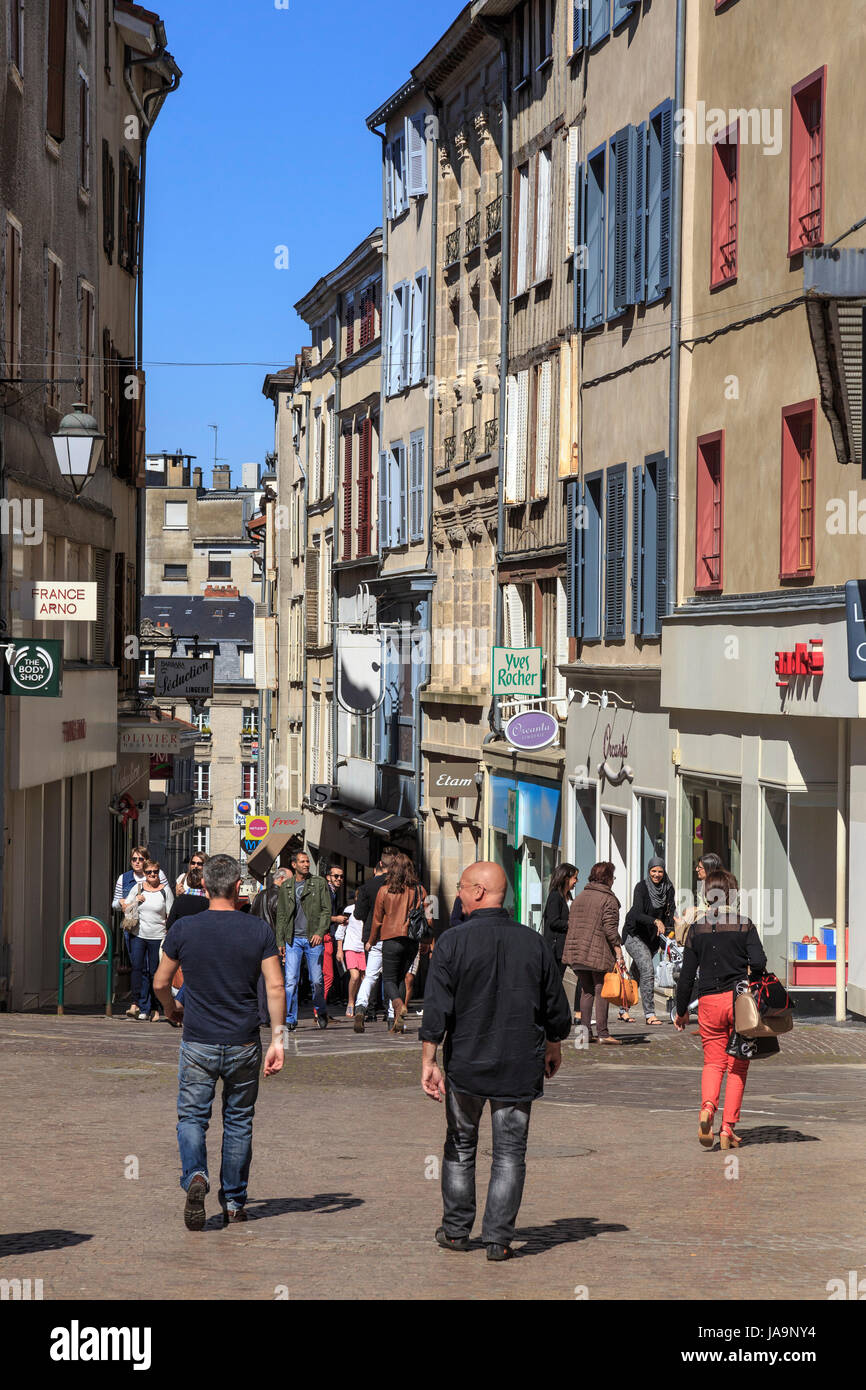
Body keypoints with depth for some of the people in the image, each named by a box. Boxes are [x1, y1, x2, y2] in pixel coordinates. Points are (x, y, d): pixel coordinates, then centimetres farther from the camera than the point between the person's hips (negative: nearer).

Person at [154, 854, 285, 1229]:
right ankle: (233, 1203, 18)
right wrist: (277, 1039, -2)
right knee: (239, 1121, 14)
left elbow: (161, 983, 4)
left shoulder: (183, 929, -5)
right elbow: (275, 987, -7)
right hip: (243, 1043, 1)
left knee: (192, 1117, 8)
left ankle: (195, 1177, -19)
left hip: (198, 1043, -1)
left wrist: (173, 1010, 24)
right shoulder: (259, 930, -4)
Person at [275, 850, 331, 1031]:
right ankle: (290, 1020, -5)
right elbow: (281, 916, 13)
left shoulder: (319, 884, 4)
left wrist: (320, 932, -13)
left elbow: (326, 910, 1)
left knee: (316, 980, 4)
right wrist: (280, 942, 7)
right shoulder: (285, 888, 10)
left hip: (313, 939, -1)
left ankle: (320, 1010, 29)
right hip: (293, 940, 1)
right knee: (291, 980, -8)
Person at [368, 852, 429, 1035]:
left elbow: (377, 920, 2)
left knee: (389, 979, 6)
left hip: (391, 939, -3)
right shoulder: (419, 891, 1)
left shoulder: (385, 891, -5)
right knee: (401, 978, 15)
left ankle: (398, 1004, -26)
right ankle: (398, 1022, 10)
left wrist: (372, 941, 16)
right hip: (412, 941, 3)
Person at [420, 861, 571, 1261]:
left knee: (460, 1148, 14)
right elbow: (556, 1009, 8)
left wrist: (428, 1062, -8)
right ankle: (498, 1239, 2)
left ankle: (456, 1231, 21)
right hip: (520, 1067, 1)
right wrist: (553, 1047, 25)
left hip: (465, 1064, -1)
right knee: (509, 1153, 5)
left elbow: (437, 1009, -12)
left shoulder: (453, 941, -9)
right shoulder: (534, 942, 1)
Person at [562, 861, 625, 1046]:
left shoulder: (579, 898, 16)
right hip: (600, 954, -6)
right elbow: (611, 930, -13)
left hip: (577, 952, 6)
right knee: (602, 992, -1)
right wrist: (619, 956, -11)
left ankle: (585, 1031, 8)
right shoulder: (608, 900, -6)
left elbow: (571, 926, 17)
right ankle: (602, 1033, -2)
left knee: (586, 991, 11)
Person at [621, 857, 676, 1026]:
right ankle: (649, 1014, -20)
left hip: (652, 936, 6)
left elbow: (671, 913, -6)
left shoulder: (669, 889, -1)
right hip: (634, 934, -6)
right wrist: (655, 921, -41)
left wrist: (669, 931, -24)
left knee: (636, 973, 15)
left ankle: (623, 1011, 28)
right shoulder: (641, 887, -16)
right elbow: (638, 914, -26)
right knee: (648, 970, -20)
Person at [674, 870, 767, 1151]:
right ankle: (728, 1128, 3)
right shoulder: (745, 926, -2)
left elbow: (687, 974, 4)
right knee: (737, 1066, 7)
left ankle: (707, 1106, -19)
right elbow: (758, 962, -13)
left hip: (709, 1001, 1)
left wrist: (681, 1010, 14)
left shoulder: (696, 929, 3)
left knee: (713, 1062, 11)